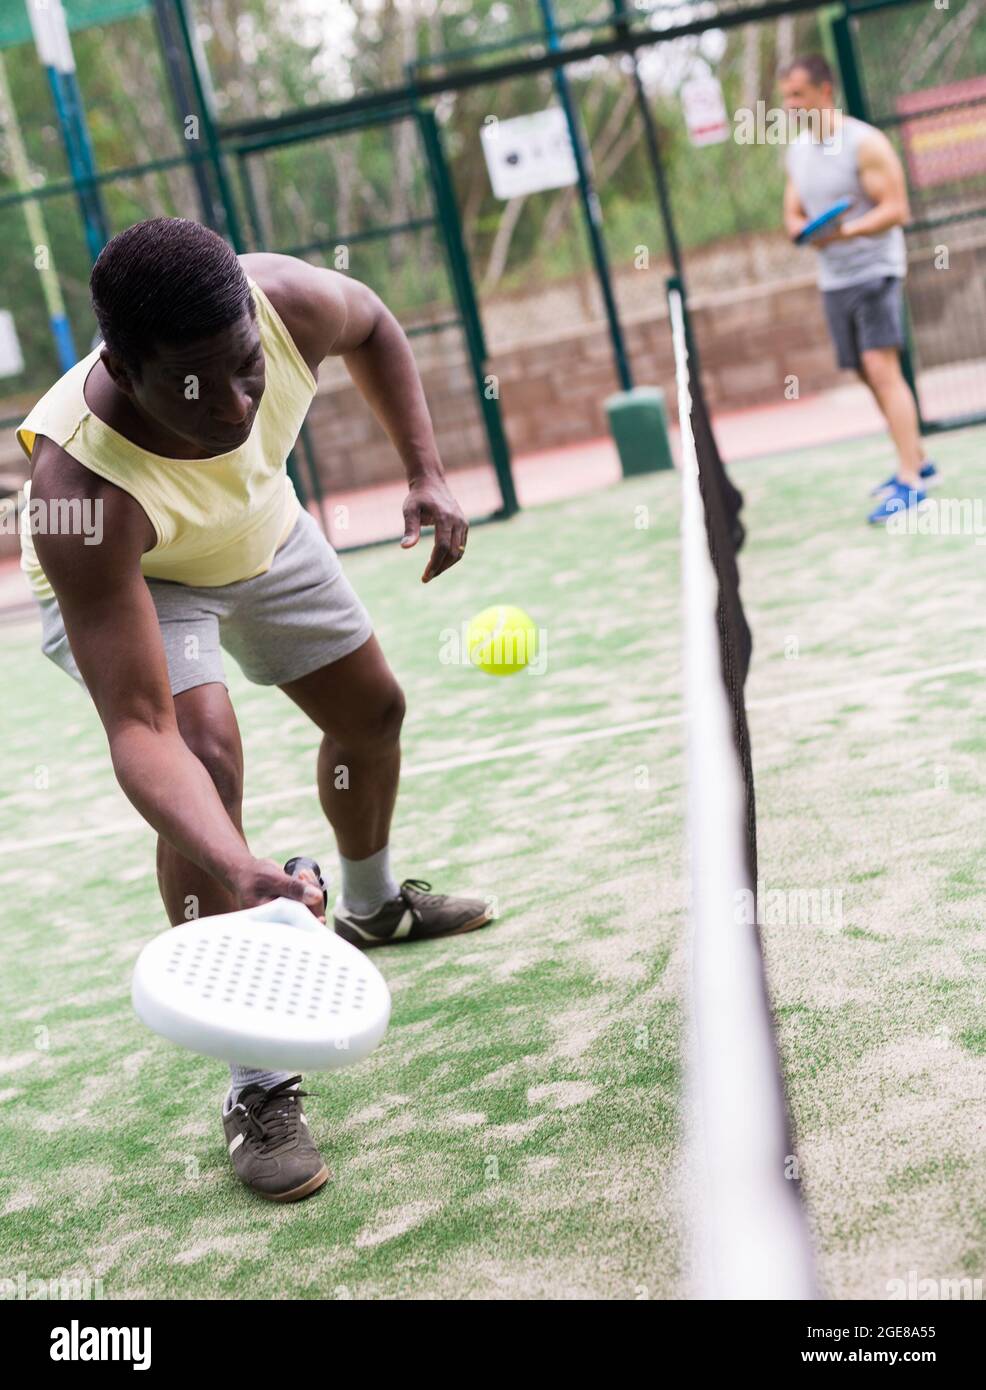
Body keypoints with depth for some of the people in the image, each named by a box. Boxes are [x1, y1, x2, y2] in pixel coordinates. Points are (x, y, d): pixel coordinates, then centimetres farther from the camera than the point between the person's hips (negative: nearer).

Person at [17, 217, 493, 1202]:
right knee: (206, 760, -30)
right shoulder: (84, 490, -47)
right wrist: (233, 868, -65)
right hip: (127, 579, -5)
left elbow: (371, 326, -7)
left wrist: (426, 473, -14)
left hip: (261, 531, 6)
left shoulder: (287, 302, -36)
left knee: (371, 712, 19)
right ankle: (257, 1085, -20)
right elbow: (139, 728, -49)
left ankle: (372, 906, 52)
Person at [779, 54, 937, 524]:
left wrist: (846, 232, -32)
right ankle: (916, 460, 25)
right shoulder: (797, 150, 10)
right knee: (870, 375, 11)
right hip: (833, 279, 7)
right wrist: (803, 230, -9)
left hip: (875, 270, -7)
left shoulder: (865, 142, -13)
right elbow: (793, 212, 15)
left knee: (882, 368, -17)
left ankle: (909, 482, -18)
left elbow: (895, 209, -17)